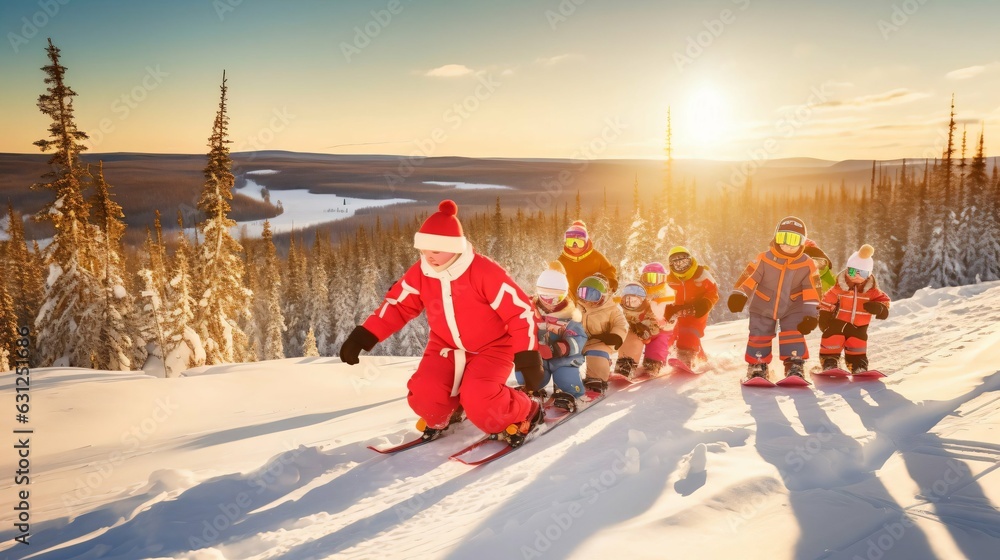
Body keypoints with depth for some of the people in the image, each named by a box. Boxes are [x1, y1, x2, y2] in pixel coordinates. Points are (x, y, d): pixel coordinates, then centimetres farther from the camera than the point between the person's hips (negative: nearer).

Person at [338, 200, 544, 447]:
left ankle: (525, 414, 4)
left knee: (479, 402, -28)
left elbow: (520, 310, -21)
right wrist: (362, 337, -12)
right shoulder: (420, 273, -10)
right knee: (424, 396, -20)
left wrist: (528, 358, -23)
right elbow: (397, 305, -1)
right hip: (446, 347, 5)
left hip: (491, 348, -4)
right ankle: (438, 417, 18)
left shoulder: (485, 272, -25)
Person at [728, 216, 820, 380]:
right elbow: (749, 278, -17)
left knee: (793, 336, -14)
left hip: (792, 309, 0)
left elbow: (812, 292, -8)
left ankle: (795, 368, -4)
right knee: (759, 337, 0)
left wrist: (811, 315, -14)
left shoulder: (806, 265, -9)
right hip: (763, 309, 0)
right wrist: (739, 295, -32)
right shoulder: (764, 259, -14)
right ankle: (757, 368, 17)